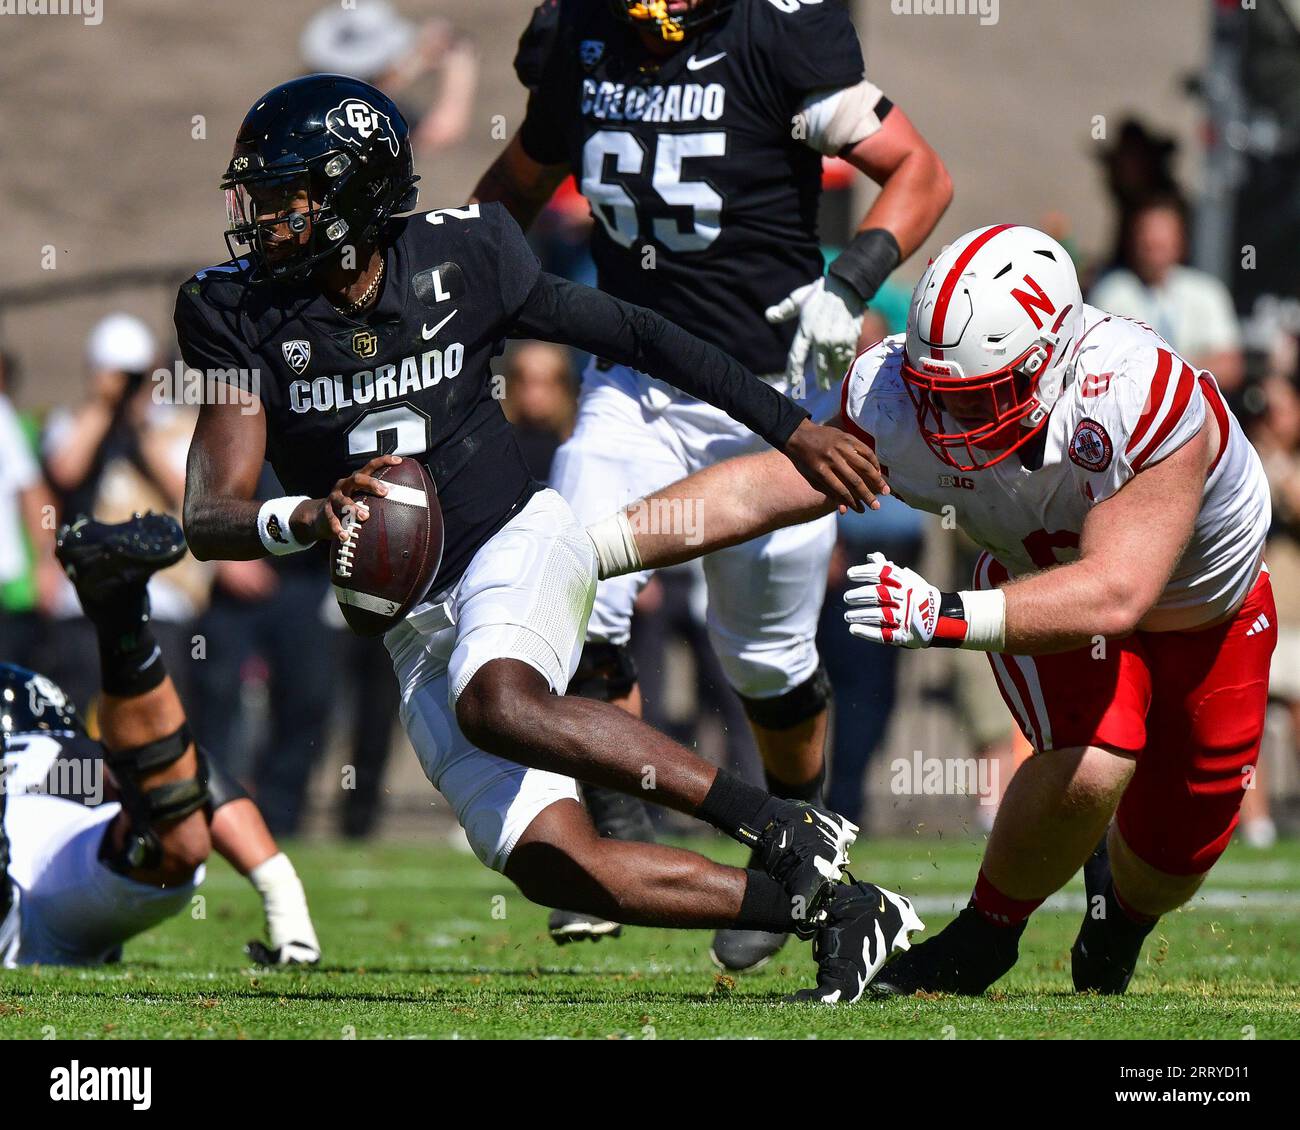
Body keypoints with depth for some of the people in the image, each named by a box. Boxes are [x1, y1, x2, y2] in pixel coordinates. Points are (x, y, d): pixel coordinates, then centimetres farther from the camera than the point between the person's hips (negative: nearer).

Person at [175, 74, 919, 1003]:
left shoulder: (461, 258, -7)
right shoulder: (240, 313, -6)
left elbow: (637, 336, 4)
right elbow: (210, 520, -13)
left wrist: (794, 429, 6)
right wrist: (308, 517, -35)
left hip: (517, 543, -3)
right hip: (412, 621, 3)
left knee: (497, 701, -38)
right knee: (554, 864, -14)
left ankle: (787, 828, -35)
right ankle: (833, 909, -7)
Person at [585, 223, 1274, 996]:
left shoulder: (1145, 405, -45)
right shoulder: (901, 397, -32)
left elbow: (1117, 596, -52)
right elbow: (759, 491, -26)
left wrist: (947, 617, -63)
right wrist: (584, 550, -31)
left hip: (1209, 610, -1)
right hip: (1046, 582, 1)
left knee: (1172, 854, 8)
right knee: (1087, 769, -27)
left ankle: (1120, 919, 45)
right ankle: (985, 936, 0)